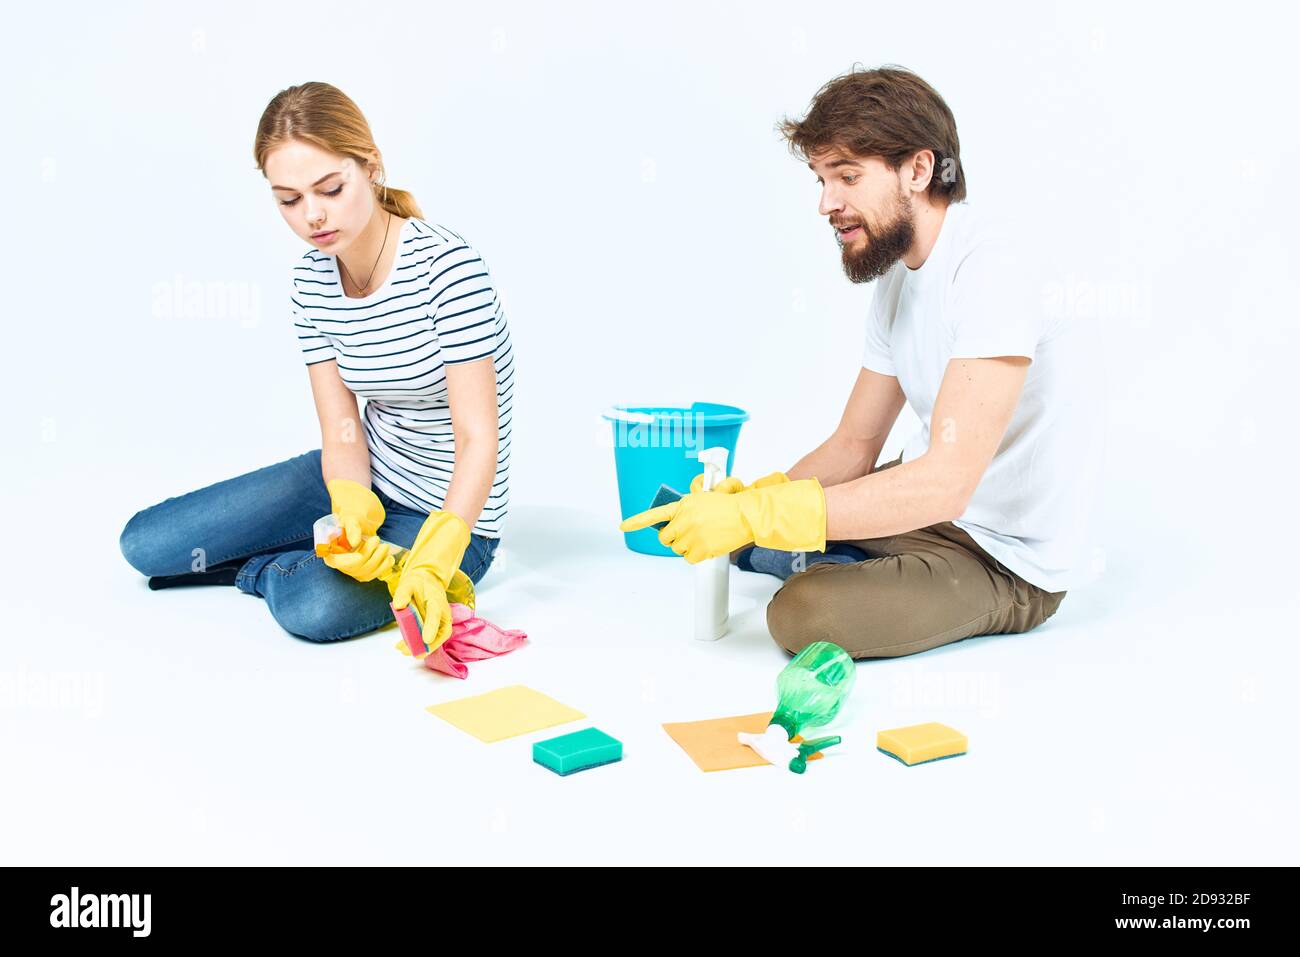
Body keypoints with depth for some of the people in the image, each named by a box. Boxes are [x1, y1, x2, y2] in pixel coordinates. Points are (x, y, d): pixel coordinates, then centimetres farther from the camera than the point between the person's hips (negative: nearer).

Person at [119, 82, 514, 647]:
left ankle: (260, 569, 0)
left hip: (452, 515, -6)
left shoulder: (446, 266, -24)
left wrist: (430, 562, -38)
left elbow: (478, 441, -26)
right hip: (366, 480, 6)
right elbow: (342, 433, -6)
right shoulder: (312, 282, -4)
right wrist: (354, 518, -27)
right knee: (145, 544, 1)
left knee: (314, 606, -34)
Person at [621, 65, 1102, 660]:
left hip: (1012, 562, -9)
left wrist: (753, 515, -33)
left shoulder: (992, 266, -26)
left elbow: (947, 482, -34)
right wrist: (740, 501, -12)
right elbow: (854, 447, 6)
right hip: (937, 499, 9)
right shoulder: (899, 273, 5)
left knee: (802, 613, -29)